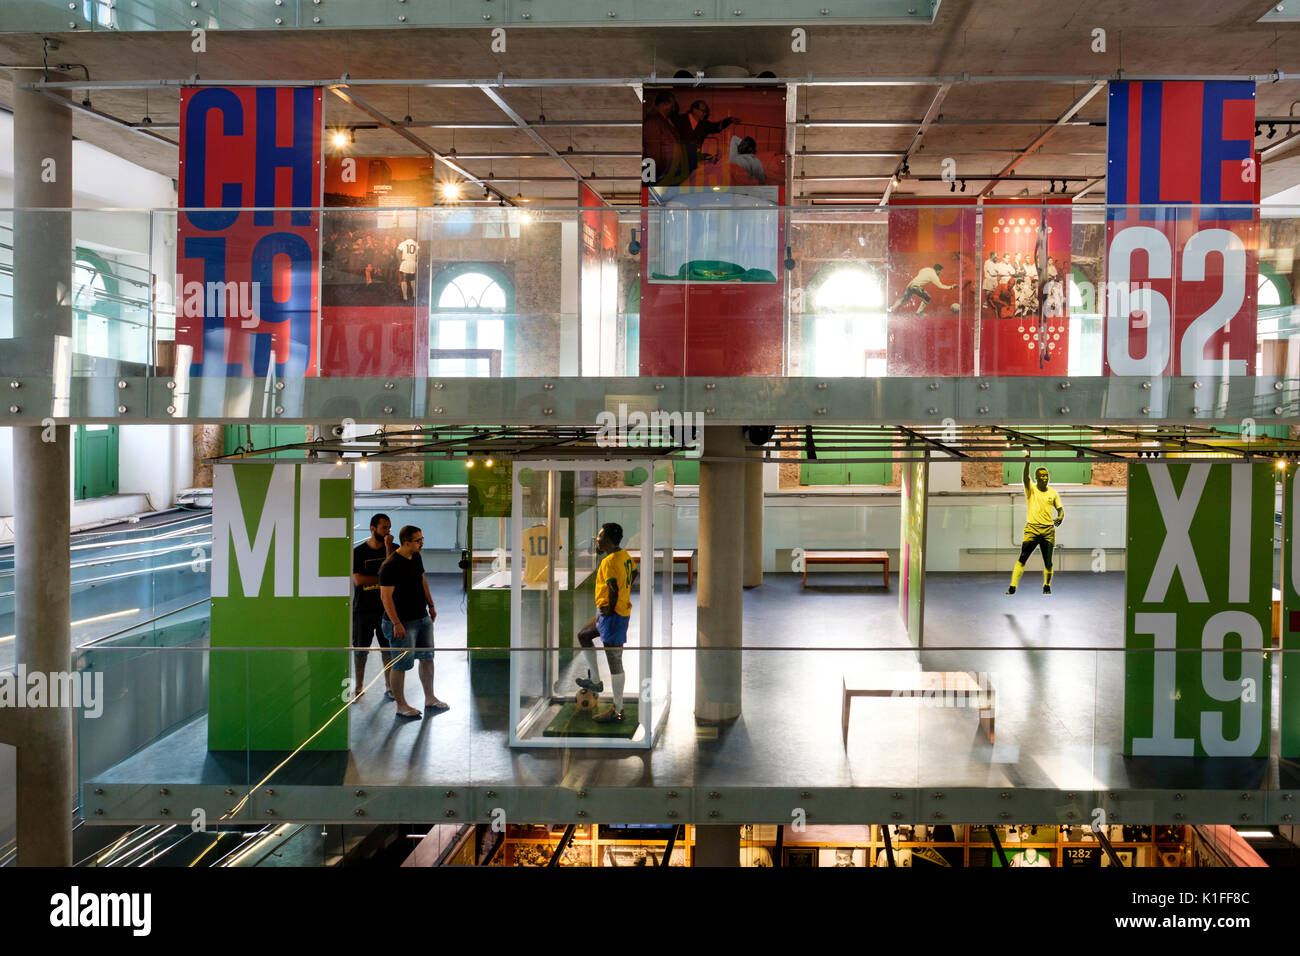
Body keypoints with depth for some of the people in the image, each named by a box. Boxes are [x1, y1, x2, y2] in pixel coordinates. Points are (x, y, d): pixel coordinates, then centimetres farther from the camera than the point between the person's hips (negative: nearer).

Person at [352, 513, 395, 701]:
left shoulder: (393, 549, 3)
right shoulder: (358, 552, -1)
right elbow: (358, 580, -10)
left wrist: (388, 546, -16)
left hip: (386, 607, 1)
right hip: (362, 608, -1)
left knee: (389, 650, 2)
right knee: (360, 650, 7)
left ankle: (389, 688, 10)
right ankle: (359, 687, 19)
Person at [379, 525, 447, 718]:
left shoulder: (416, 557, 7)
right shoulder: (390, 566, -19)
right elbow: (386, 596, -20)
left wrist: (431, 605, 21)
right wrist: (396, 623, -23)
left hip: (422, 618, 9)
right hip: (402, 623, -9)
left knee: (427, 658, 16)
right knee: (401, 664, -1)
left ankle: (429, 699, 29)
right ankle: (401, 705, 10)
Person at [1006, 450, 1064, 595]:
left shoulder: (1053, 492, 9)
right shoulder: (1031, 489, 1)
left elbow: (1060, 509, 14)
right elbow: (1026, 477, -17)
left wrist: (1060, 517, -10)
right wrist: (1027, 461, -34)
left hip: (1048, 530, 2)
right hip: (1031, 529, -2)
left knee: (1048, 562, 4)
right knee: (1022, 559, -9)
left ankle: (1047, 586, 24)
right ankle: (1013, 586, -10)